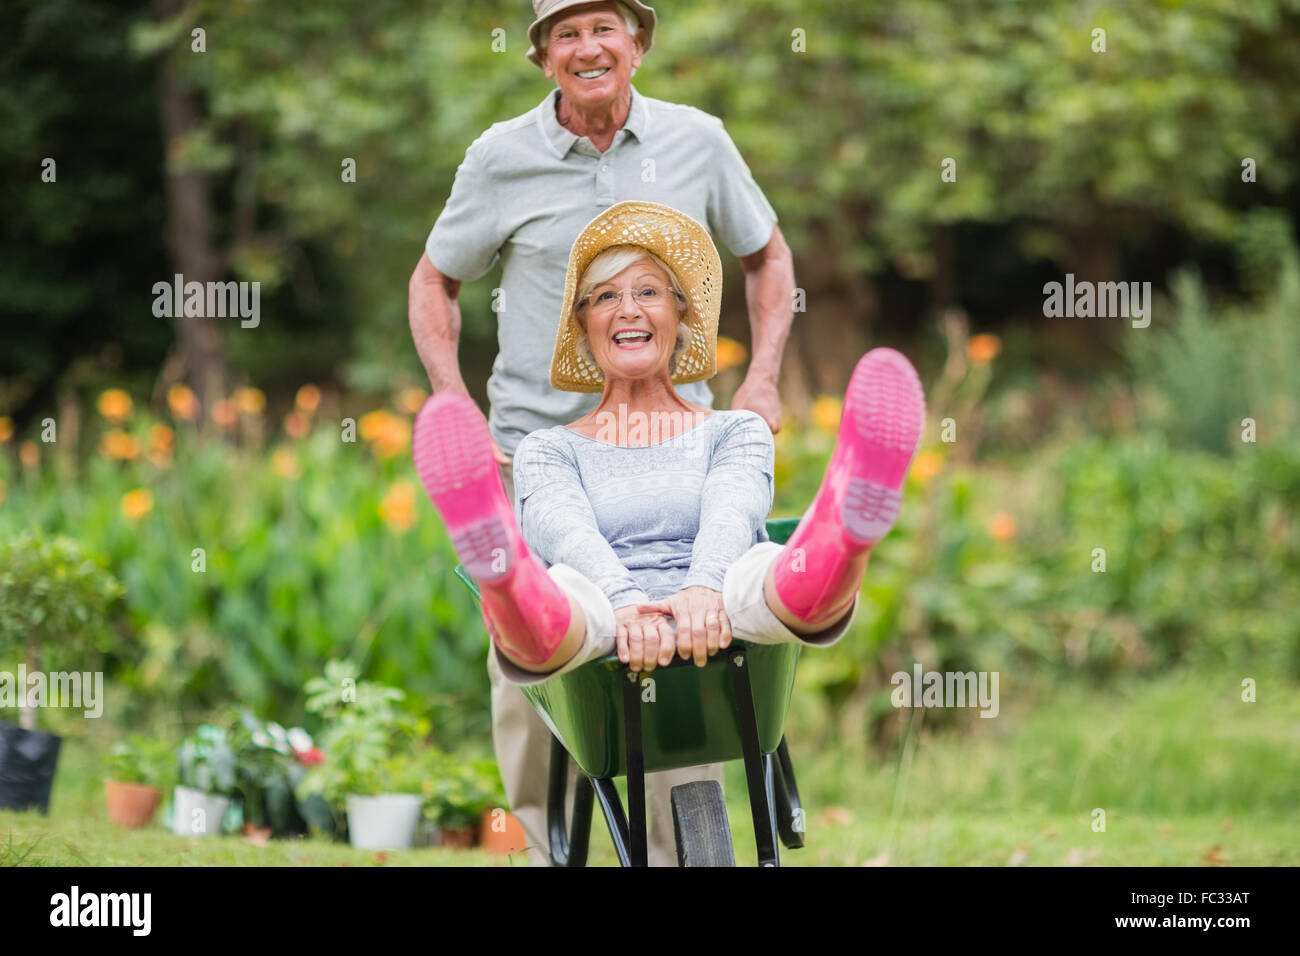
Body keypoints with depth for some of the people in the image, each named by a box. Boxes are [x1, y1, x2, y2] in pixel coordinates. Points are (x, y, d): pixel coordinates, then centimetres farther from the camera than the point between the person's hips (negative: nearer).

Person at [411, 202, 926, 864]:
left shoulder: (734, 432, 26)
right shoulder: (549, 451, 25)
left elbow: (730, 516, 2)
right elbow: (567, 534, 1)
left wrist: (702, 591, -24)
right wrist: (629, 605, -24)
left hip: (720, 632, 0)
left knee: (767, 568, -36)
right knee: (562, 586, -37)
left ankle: (843, 535, -70)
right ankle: (510, 586, -73)